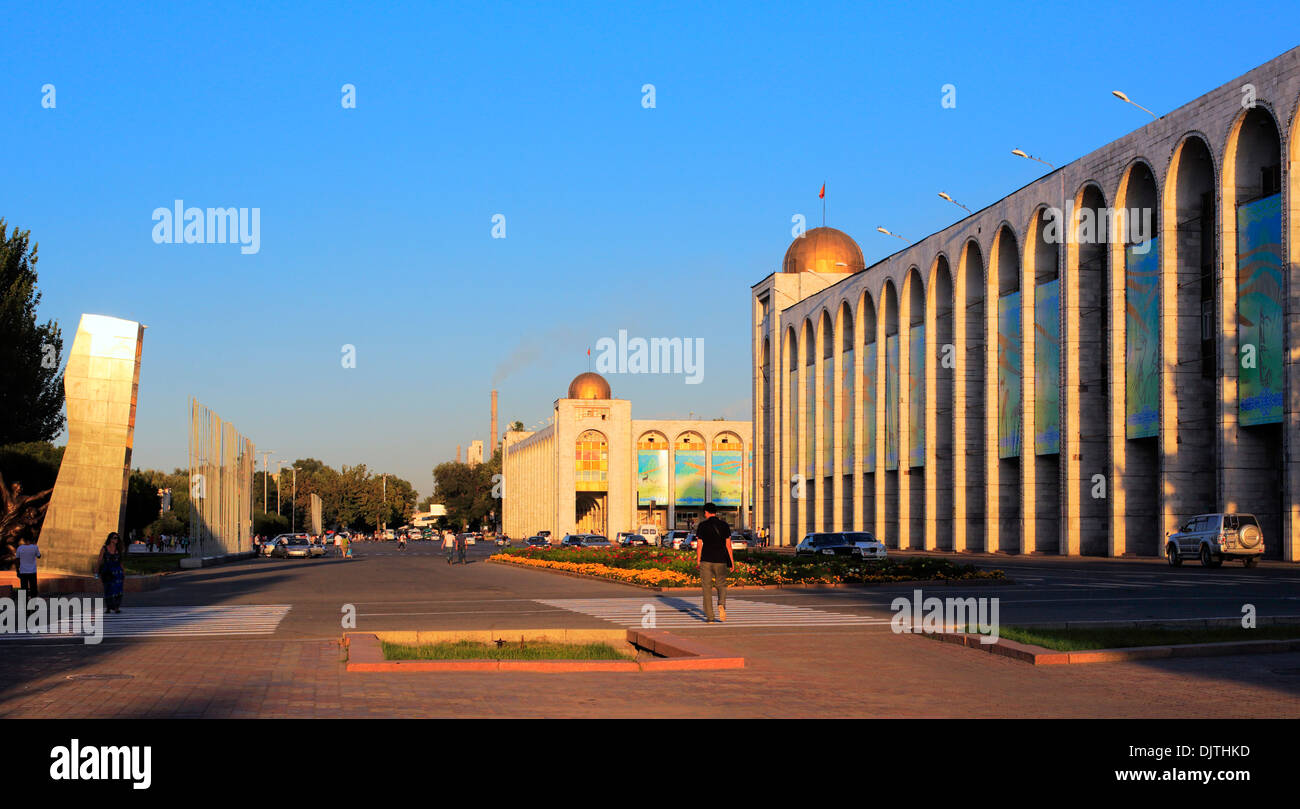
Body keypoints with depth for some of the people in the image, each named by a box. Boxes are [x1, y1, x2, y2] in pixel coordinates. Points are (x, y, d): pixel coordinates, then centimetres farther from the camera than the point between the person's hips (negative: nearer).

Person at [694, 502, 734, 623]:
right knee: (721, 585, 15)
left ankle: (709, 616, 2)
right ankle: (721, 604, -15)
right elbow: (728, 545, 1)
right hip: (721, 560, 1)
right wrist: (732, 561, 6)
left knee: (707, 587, 5)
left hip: (706, 560, -1)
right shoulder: (724, 525, 3)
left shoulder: (702, 526, -1)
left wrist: (698, 561, 5)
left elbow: (699, 545, -3)